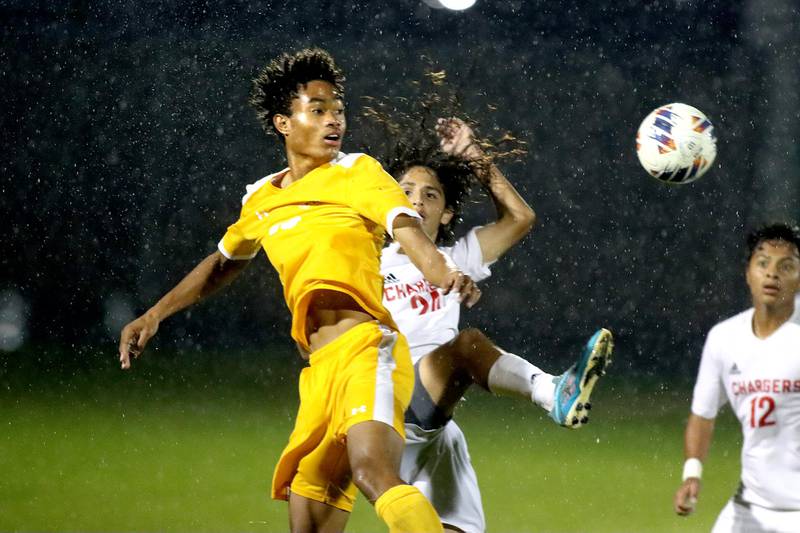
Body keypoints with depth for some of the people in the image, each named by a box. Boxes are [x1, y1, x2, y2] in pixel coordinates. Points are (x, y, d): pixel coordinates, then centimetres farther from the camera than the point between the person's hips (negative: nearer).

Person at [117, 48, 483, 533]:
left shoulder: (356, 172, 3)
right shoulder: (261, 200, 20)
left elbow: (408, 230, -14)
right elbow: (222, 264, 38)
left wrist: (446, 274, -34)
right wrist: (155, 315, 38)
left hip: (366, 350, -6)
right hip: (320, 370, 6)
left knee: (372, 471, -33)